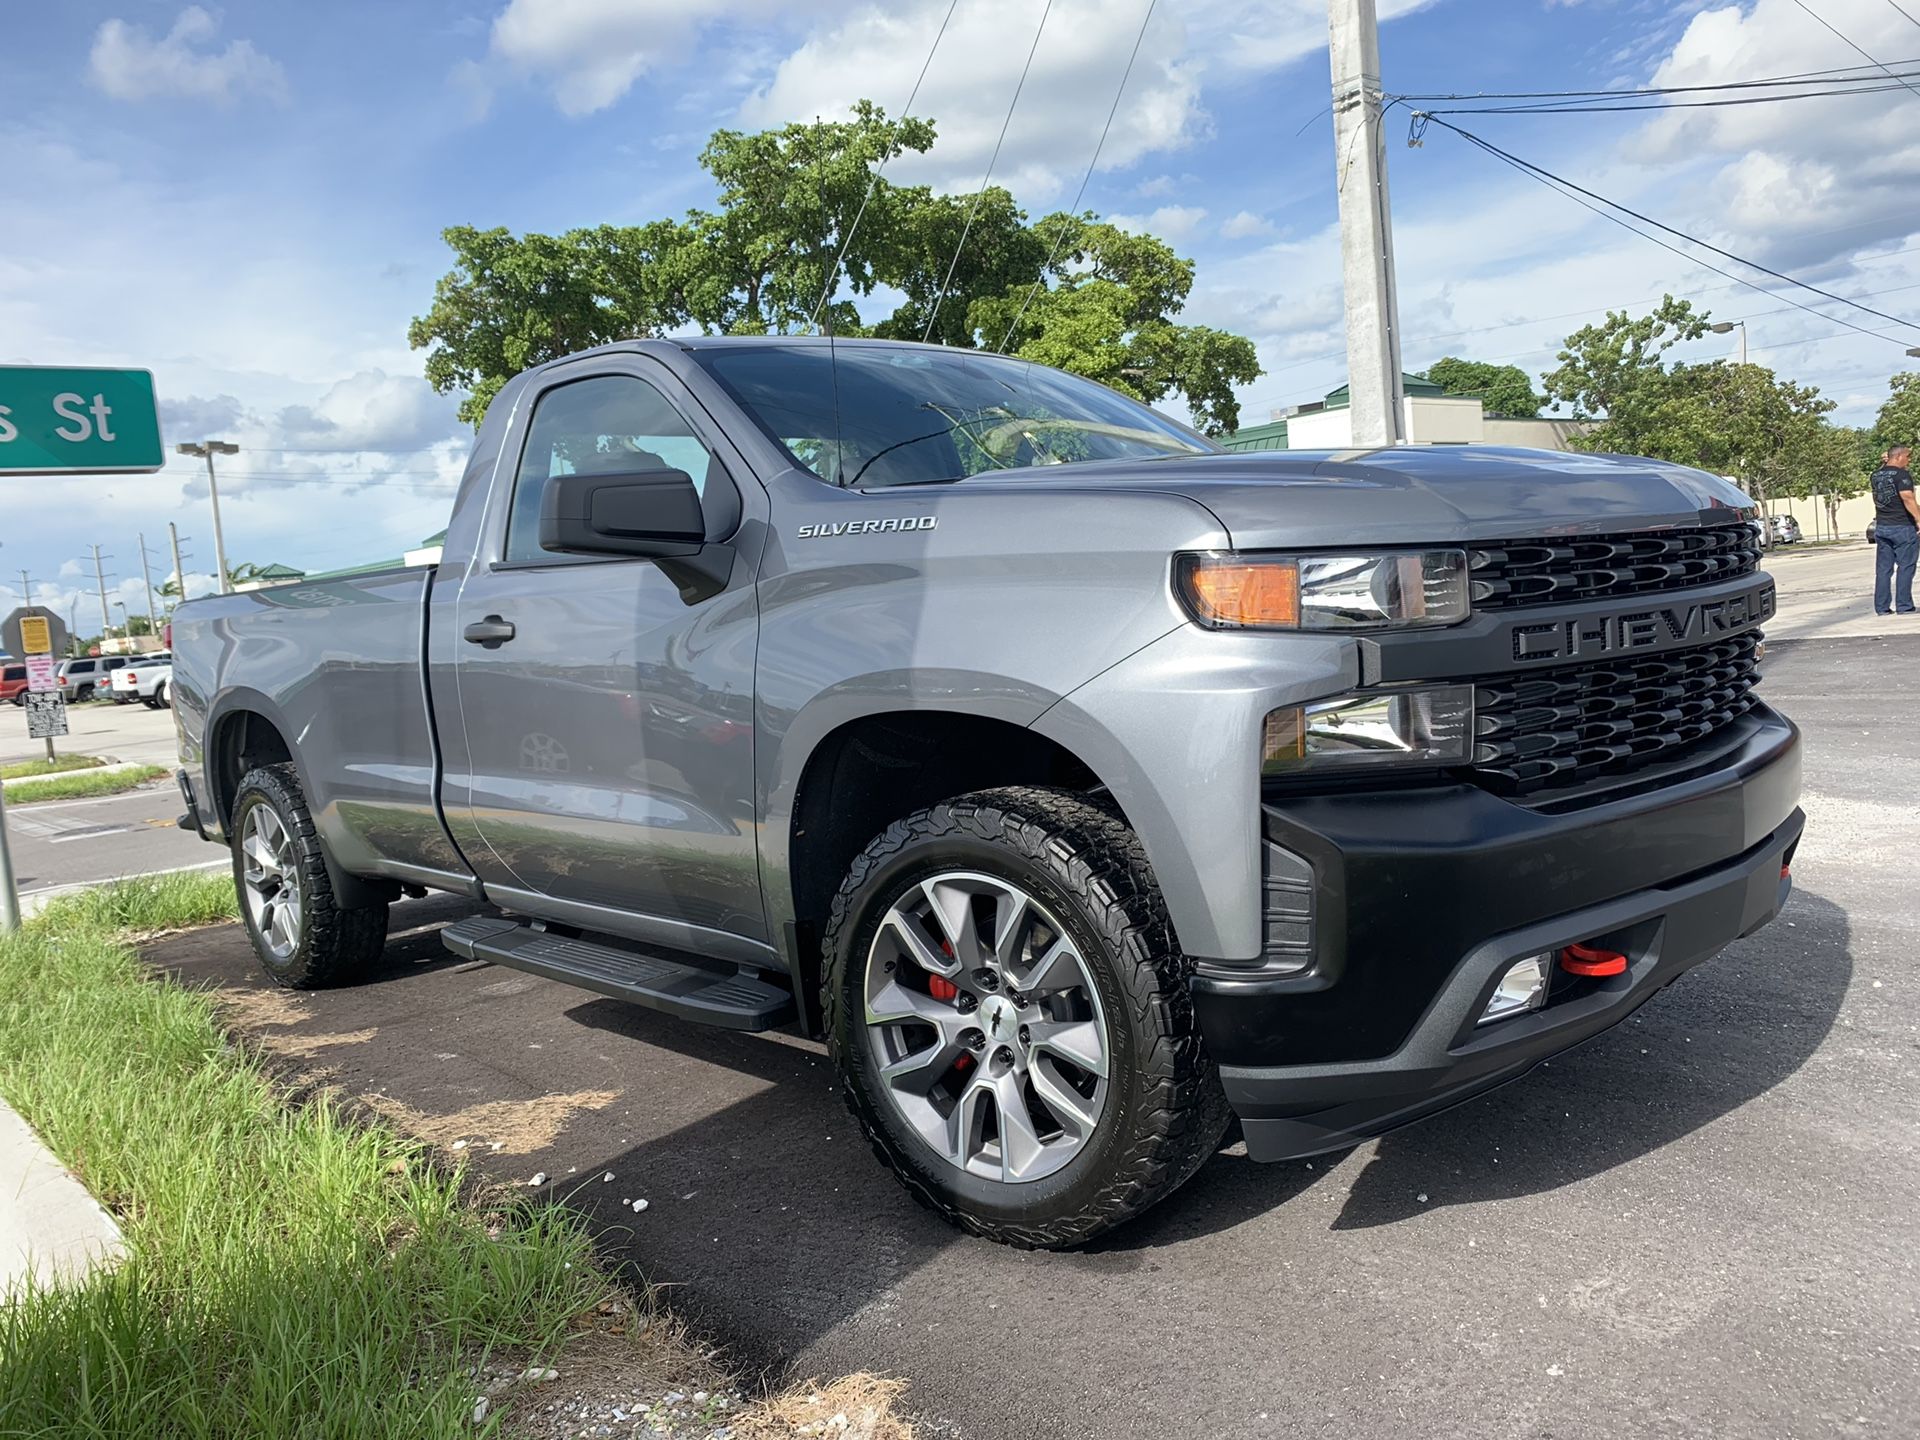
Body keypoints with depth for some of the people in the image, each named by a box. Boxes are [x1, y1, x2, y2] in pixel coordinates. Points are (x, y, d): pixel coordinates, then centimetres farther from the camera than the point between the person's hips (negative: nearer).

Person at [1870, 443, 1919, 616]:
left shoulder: (1876, 476, 9)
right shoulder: (1902, 474, -12)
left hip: (1881, 527, 6)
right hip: (1903, 527, -6)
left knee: (1883, 569, 7)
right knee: (1905, 567, 0)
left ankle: (1882, 607, 7)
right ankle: (1903, 606, 0)